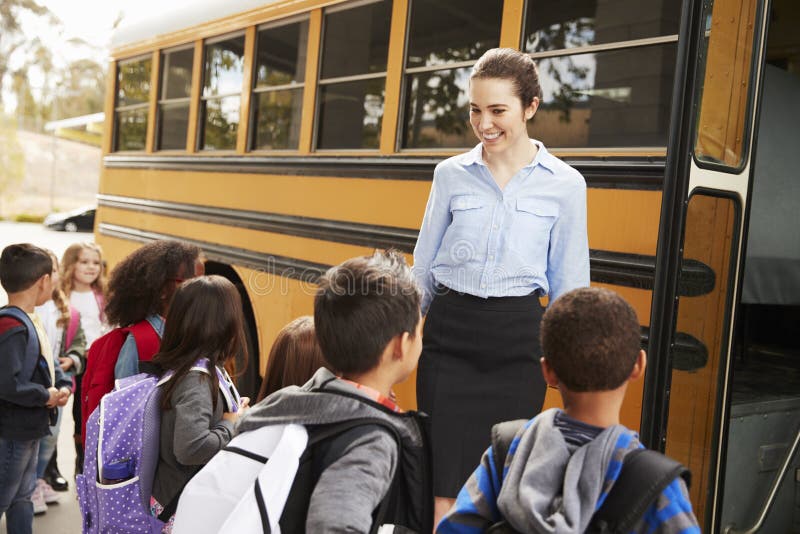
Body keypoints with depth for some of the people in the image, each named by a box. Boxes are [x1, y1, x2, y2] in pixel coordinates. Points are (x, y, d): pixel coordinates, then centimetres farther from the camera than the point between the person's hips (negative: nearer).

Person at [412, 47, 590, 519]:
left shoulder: (565, 185, 0)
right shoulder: (451, 174, 4)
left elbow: (570, 287, 4)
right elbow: (423, 268, 12)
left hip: (518, 339, -1)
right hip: (451, 334, 1)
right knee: (444, 491, -1)